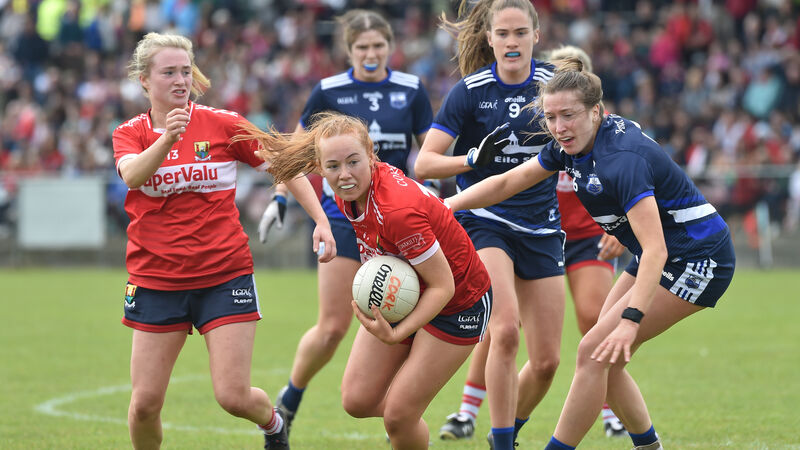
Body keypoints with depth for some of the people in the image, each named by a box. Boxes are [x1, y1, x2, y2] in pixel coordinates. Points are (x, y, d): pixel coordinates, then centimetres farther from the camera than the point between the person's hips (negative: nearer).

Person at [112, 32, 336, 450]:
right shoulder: (130, 133, 2)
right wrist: (166, 139, -38)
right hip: (156, 280, 1)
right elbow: (132, 175, -20)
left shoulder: (222, 124, 0)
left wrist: (320, 219, -3)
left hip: (225, 275, -1)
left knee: (234, 397, -7)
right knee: (145, 403, -5)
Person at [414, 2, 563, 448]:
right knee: (506, 329, -27)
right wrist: (475, 157, -27)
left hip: (541, 228, 4)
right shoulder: (470, 90, -9)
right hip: (484, 222, -4)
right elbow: (424, 162, -12)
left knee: (547, 361, 1)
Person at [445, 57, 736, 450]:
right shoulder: (571, 146, -2)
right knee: (603, 357, 8)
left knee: (595, 353, -13)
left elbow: (655, 250, -36)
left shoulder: (622, 160, -29)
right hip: (663, 257, 9)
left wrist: (631, 319, -44)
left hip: (696, 261, -9)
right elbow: (507, 182, 11)